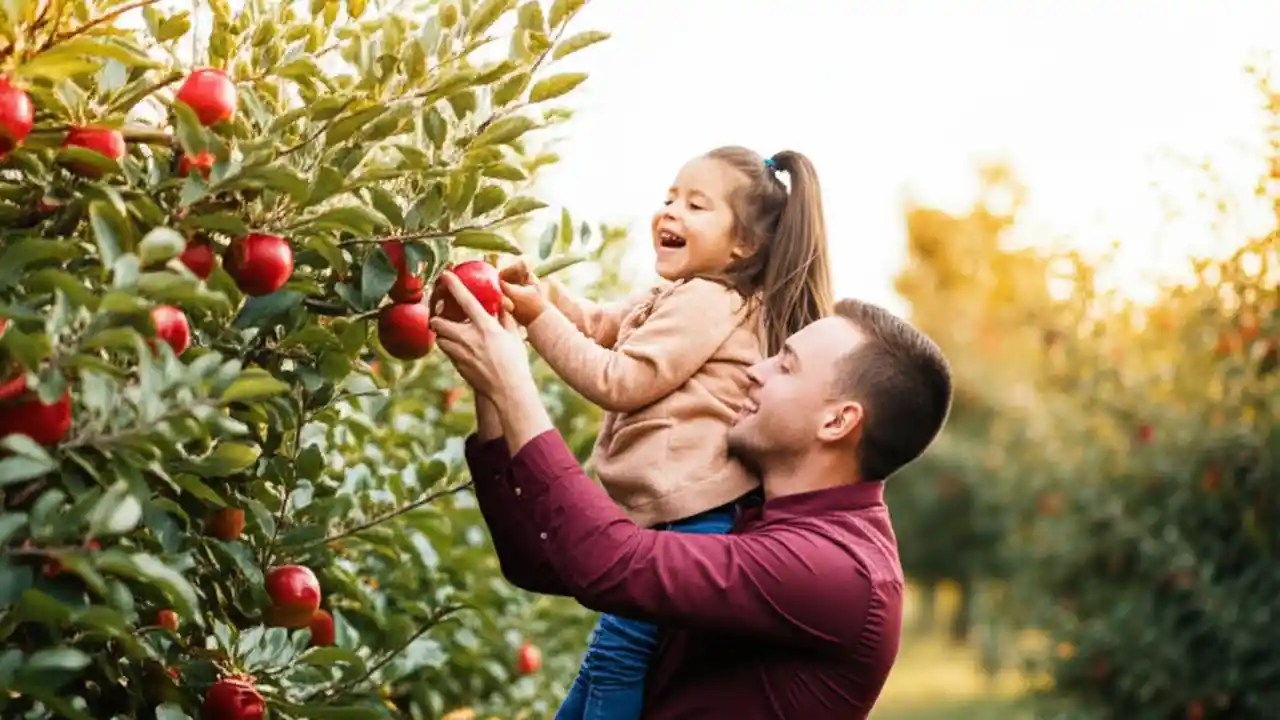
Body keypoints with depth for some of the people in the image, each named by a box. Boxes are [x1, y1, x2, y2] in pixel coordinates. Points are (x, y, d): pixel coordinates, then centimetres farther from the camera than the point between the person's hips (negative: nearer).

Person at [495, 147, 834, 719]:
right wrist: (545, 294, 7)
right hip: (683, 525, 12)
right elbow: (603, 324, 27)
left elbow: (618, 382, -16)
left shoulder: (706, 302, -12)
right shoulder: (686, 298, 23)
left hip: (685, 529, -12)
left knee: (613, 662, -10)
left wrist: (538, 318, -12)